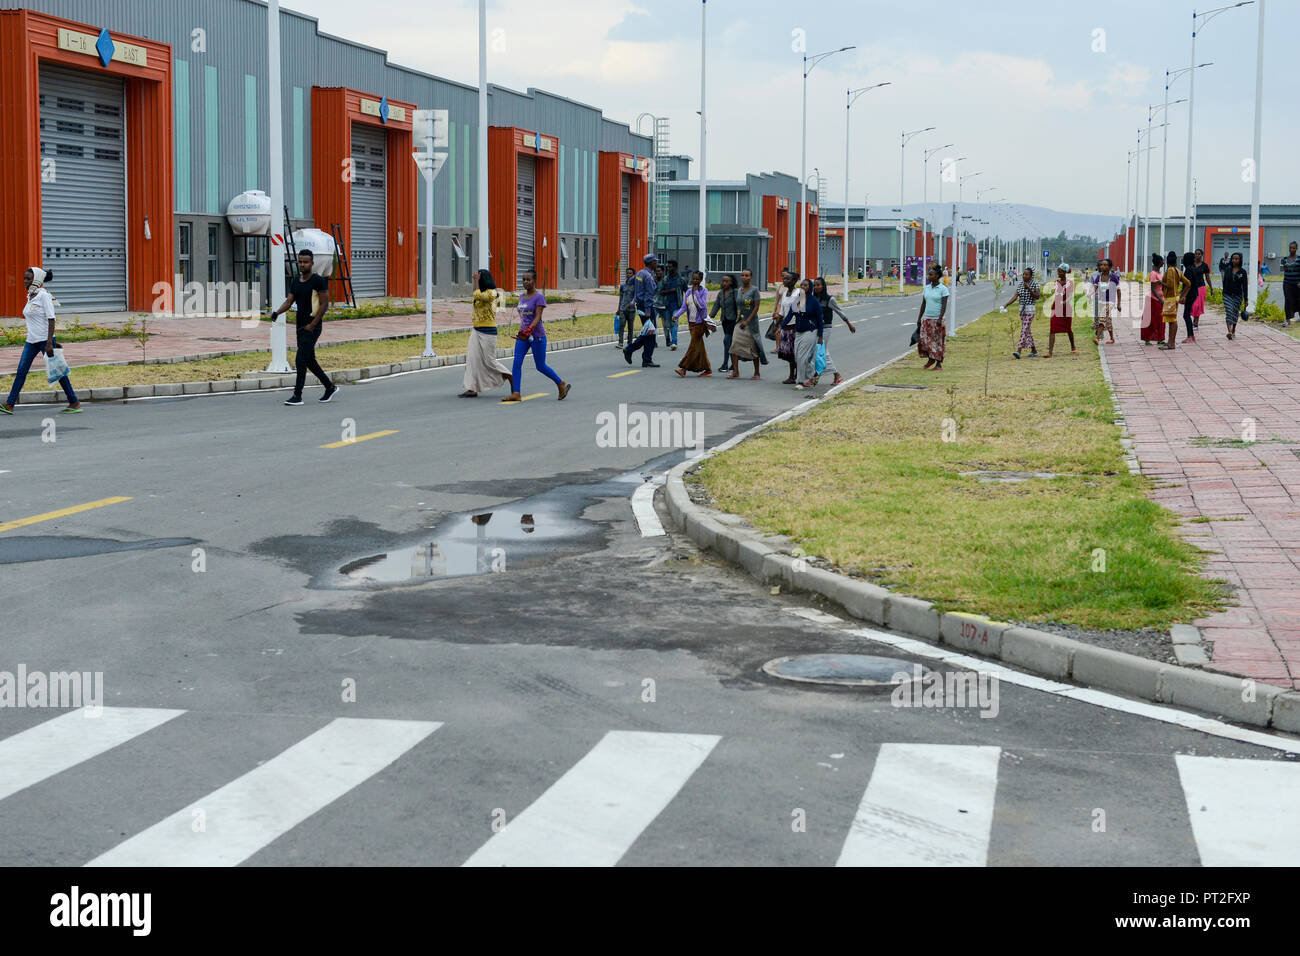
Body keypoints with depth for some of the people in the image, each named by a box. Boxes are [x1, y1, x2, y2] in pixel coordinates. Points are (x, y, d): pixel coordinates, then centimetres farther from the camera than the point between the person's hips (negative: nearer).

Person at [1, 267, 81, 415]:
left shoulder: (44, 296, -11)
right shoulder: (30, 296, 14)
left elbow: (51, 320, -16)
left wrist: (49, 343, -22)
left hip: (45, 339, -8)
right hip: (31, 341, 8)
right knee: (21, 370, 1)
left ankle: (75, 403, 7)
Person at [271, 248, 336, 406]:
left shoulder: (318, 281, -11)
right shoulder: (295, 281, 11)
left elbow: (324, 304, -13)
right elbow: (289, 301, 9)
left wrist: (312, 325, -17)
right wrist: (277, 312, -11)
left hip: (312, 327, -8)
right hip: (300, 325, 8)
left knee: (300, 360, -13)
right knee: (309, 360, 14)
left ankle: (297, 396, -10)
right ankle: (330, 387, 27)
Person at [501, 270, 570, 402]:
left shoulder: (539, 297, -10)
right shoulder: (522, 297, 11)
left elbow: (538, 317, -20)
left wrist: (529, 330, -33)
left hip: (537, 336, -6)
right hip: (523, 336, 6)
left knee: (541, 366, 2)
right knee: (516, 363, -8)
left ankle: (561, 384, 22)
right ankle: (516, 394, -9)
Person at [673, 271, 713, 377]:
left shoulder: (703, 291, -6)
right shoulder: (688, 292, 9)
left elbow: (702, 305, -19)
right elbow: (684, 307, 4)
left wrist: (696, 292, -17)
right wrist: (676, 315, -11)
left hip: (700, 322, -6)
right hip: (691, 322, 6)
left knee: (694, 346, -8)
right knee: (699, 346, 8)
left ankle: (683, 368, -13)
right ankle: (707, 369, 15)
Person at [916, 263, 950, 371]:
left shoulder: (943, 289, -7)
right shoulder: (927, 288, 10)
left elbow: (944, 305, -12)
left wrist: (940, 319, -21)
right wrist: (919, 318, 10)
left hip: (937, 319, -5)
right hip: (927, 318, 6)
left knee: (938, 342, -1)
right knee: (924, 339, -1)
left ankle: (939, 364, 7)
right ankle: (930, 359, 20)